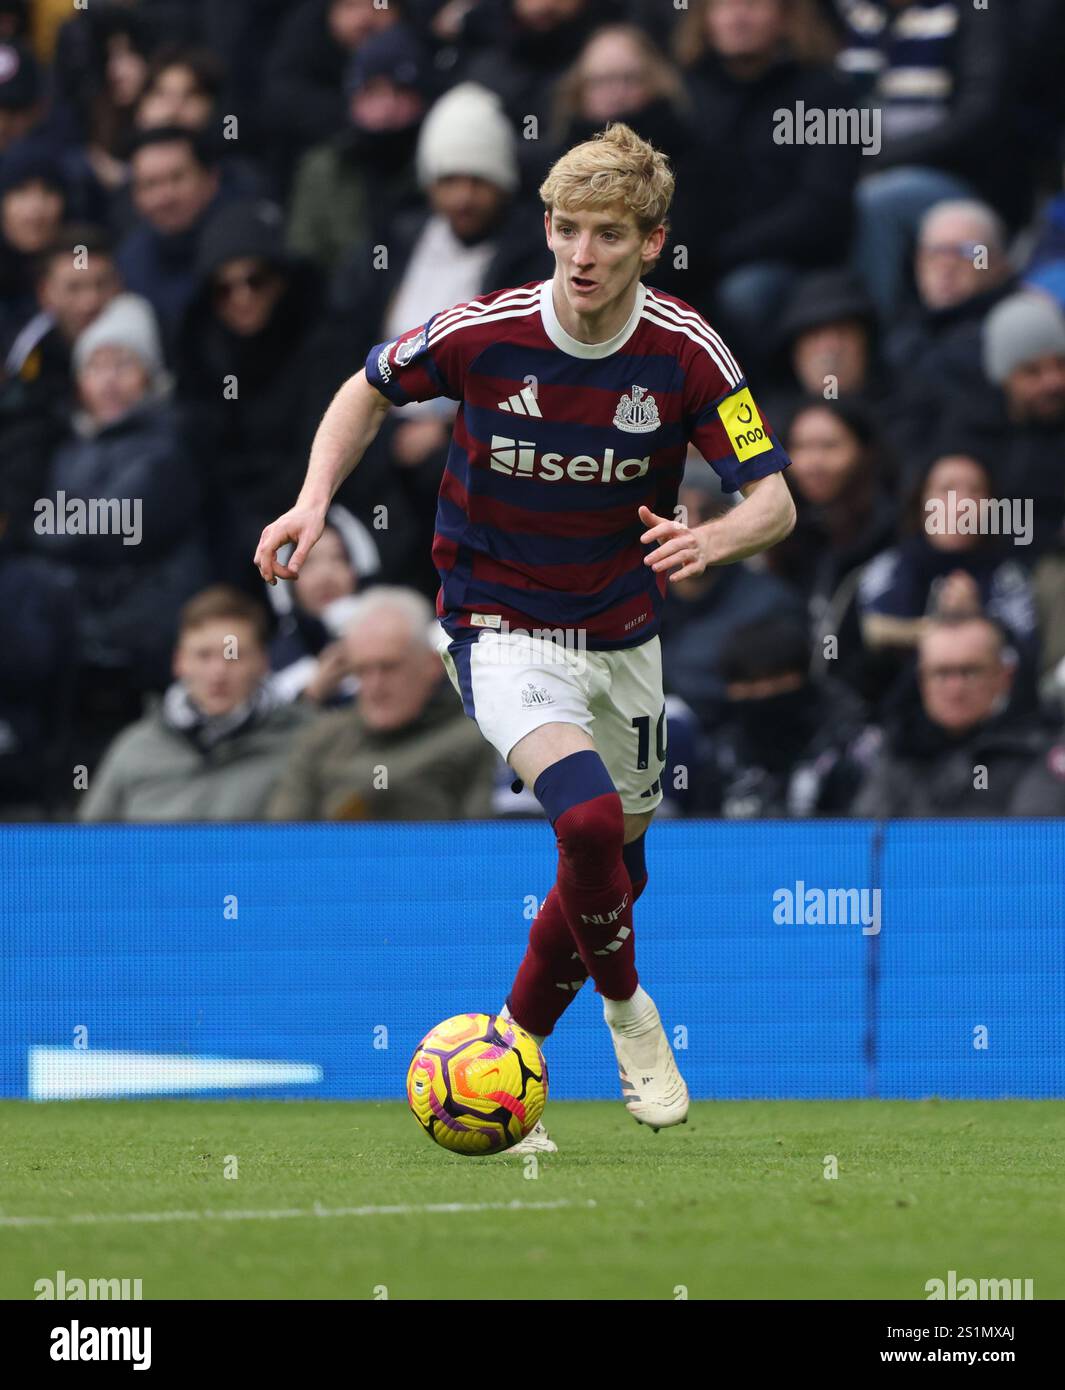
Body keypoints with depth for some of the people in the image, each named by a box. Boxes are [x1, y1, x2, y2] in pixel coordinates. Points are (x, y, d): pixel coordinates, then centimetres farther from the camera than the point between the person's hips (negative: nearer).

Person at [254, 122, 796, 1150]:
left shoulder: (685, 353, -14)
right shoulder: (480, 332, -17)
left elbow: (774, 499, -13)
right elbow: (371, 389, 4)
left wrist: (716, 539, -36)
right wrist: (314, 500, -11)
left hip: (622, 634, 4)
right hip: (500, 629, -4)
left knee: (613, 871, 13)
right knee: (590, 817, -27)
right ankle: (624, 1009, -1)